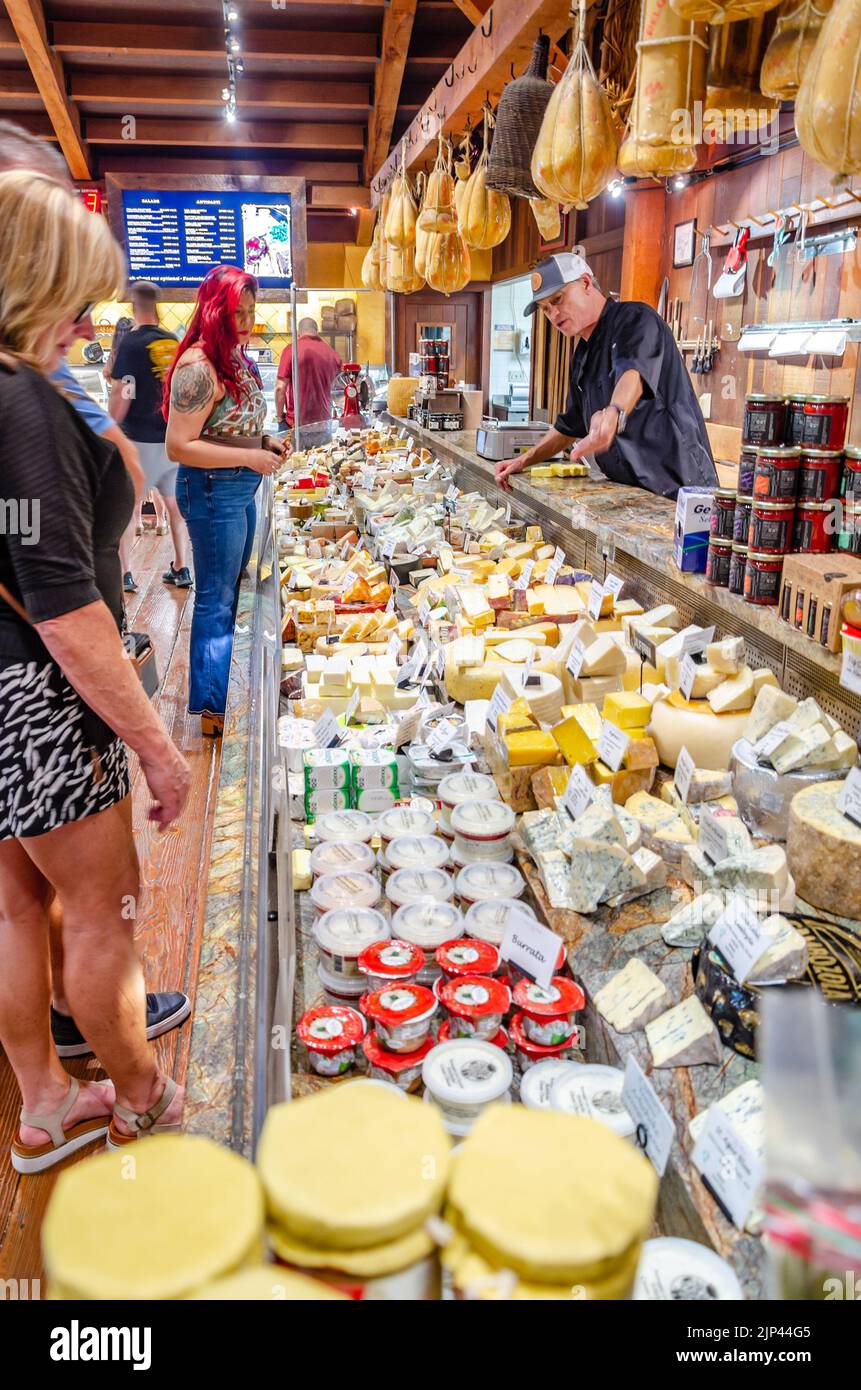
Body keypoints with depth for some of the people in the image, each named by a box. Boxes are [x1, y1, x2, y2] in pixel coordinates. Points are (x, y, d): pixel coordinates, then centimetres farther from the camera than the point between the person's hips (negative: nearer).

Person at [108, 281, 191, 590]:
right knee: (174, 503, 13)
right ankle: (181, 568, 16)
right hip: (175, 435, 5)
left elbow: (121, 396, -11)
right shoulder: (174, 342, 6)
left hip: (140, 438, -5)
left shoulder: (131, 343, -10)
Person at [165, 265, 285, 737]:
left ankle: (222, 685, 35)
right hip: (212, 490, -10)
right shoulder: (198, 366, -20)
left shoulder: (236, 358, 8)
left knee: (230, 592, 19)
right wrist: (251, 458, -22)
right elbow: (179, 446, -24)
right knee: (216, 600, -1)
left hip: (242, 488, 10)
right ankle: (212, 709, 11)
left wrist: (264, 441, 4)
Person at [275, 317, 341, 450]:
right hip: (324, 426, 4)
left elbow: (280, 388, -9)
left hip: (298, 425, -4)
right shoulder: (332, 353, 6)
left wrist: (279, 416, 3)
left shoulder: (292, 349, -6)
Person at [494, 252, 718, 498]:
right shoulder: (582, 356, 18)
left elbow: (634, 372, -32)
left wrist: (613, 414, -52)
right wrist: (524, 460, 21)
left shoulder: (635, 319, -9)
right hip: (625, 489, 8)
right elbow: (569, 426, 29)